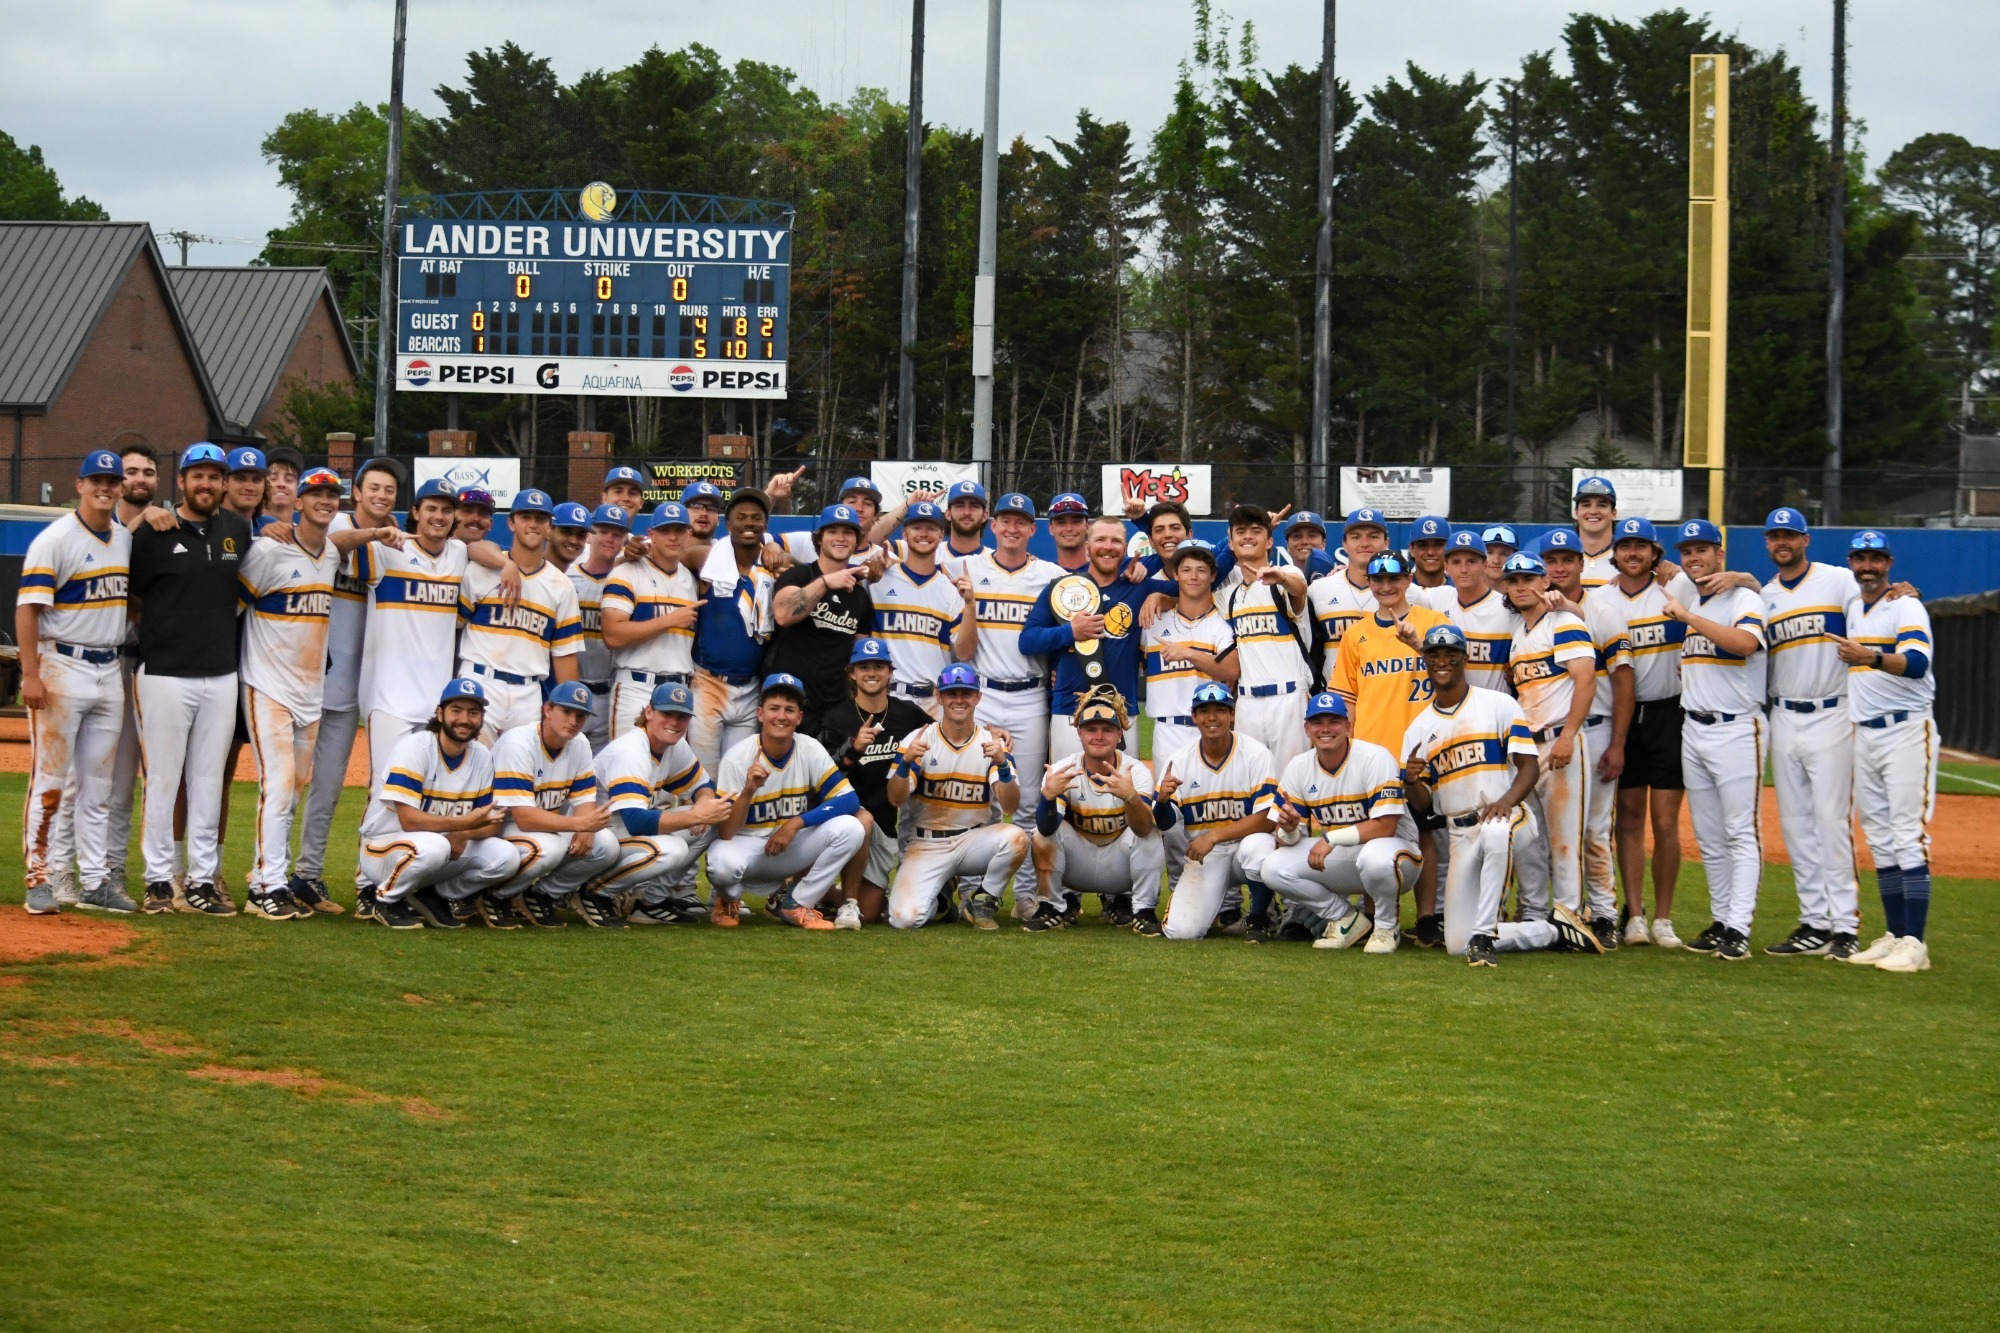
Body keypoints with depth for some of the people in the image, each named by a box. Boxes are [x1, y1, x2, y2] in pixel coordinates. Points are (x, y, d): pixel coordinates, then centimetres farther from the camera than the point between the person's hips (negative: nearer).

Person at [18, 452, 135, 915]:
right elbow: (28, 608, -14)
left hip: (110, 672, 7)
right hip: (62, 669, -7)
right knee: (50, 780, -4)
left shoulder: (125, 539, 11)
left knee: (97, 784, 10)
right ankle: (40, 880, 0)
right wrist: (31, 674, -21)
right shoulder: (55, 539, -10)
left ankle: (95, 882, 14)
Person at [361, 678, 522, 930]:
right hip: (385, 846, -6)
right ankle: (388, 900, -8)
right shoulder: (414, 747, -18)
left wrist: (463, 835, -23)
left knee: (507, 857, -16)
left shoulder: (483, 757, 0)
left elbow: (493, 822, -1)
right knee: (433, 846, -38)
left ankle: (439, 897, 7)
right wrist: (466, 822, -35)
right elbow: (409, 820, -25)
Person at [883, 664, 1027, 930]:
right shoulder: (917, 740, -3)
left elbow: (1010, 807, -12)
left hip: (974, 841, 1)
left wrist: (1002, 764, -30)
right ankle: (938, 895, 16)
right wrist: (906, 761, -30)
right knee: (905, 918, -23)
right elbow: (895, 800, -11)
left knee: (1016, 838, -32)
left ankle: (983, 901, -2)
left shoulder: (993, 744, -1)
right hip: (925, 845, -1)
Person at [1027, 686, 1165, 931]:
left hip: (1121, 871, -1)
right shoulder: (1062, 771, -14)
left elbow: (1143, 829, -34)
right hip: (1077, 869, 1)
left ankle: (1143, 910, -9)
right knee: (1044, 832, -23)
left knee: (1151, 834, -27)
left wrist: (1130, 796, -55)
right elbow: (1047, 828, -29)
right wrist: (1048, 795, -50)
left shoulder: (1136, 771, -17)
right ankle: (1053, 906, -3)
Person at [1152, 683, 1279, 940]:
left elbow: (1267, 818, -17)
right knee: (1181, 930, -17)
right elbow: (1167, 826, -2)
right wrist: (1163, 801, -26)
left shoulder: (1255, 755, -10)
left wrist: (1214, 836, -25)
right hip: (1202, 856, 2)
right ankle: (1224, 901, 19)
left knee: (1256, 847, -39)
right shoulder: (1178, 760, -2)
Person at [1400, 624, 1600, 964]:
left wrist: (1507, 800, -26)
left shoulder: (1499, 705, 1)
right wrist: (1412, 782, -16)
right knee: (1457, 945, -5)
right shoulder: (1419, 729, 11)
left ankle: (1484, 935, -35)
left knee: (1494, 833, -45)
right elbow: (1422, 803, 9)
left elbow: (1529, 765, -6)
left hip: (1507, 818, -5)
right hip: (1461, 834, 5)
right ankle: (1553, 931, 14)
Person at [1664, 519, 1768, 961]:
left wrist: (1688, 617, -25)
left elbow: (1744, 642, -27)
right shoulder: (1687, 605, 17)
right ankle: (1721, 921, 14)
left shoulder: (1744, 600, -6)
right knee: (1709, 837, 9)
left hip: (1736, 729, -8)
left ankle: (1739, 929, -14)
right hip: (1693, 730, 8)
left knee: (1741, 832, -9)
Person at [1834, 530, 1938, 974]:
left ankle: (1914, 944, -13)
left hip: (1906, 731, -8)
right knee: (1879, 840, 9)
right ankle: (1893, 937, 14)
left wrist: (1871, 658, -41)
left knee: (1907, 836, -11)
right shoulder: (1850, 609, 15)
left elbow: (1917, 662, -25)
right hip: (1864, 734, 8)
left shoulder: (1906, 607, -8)